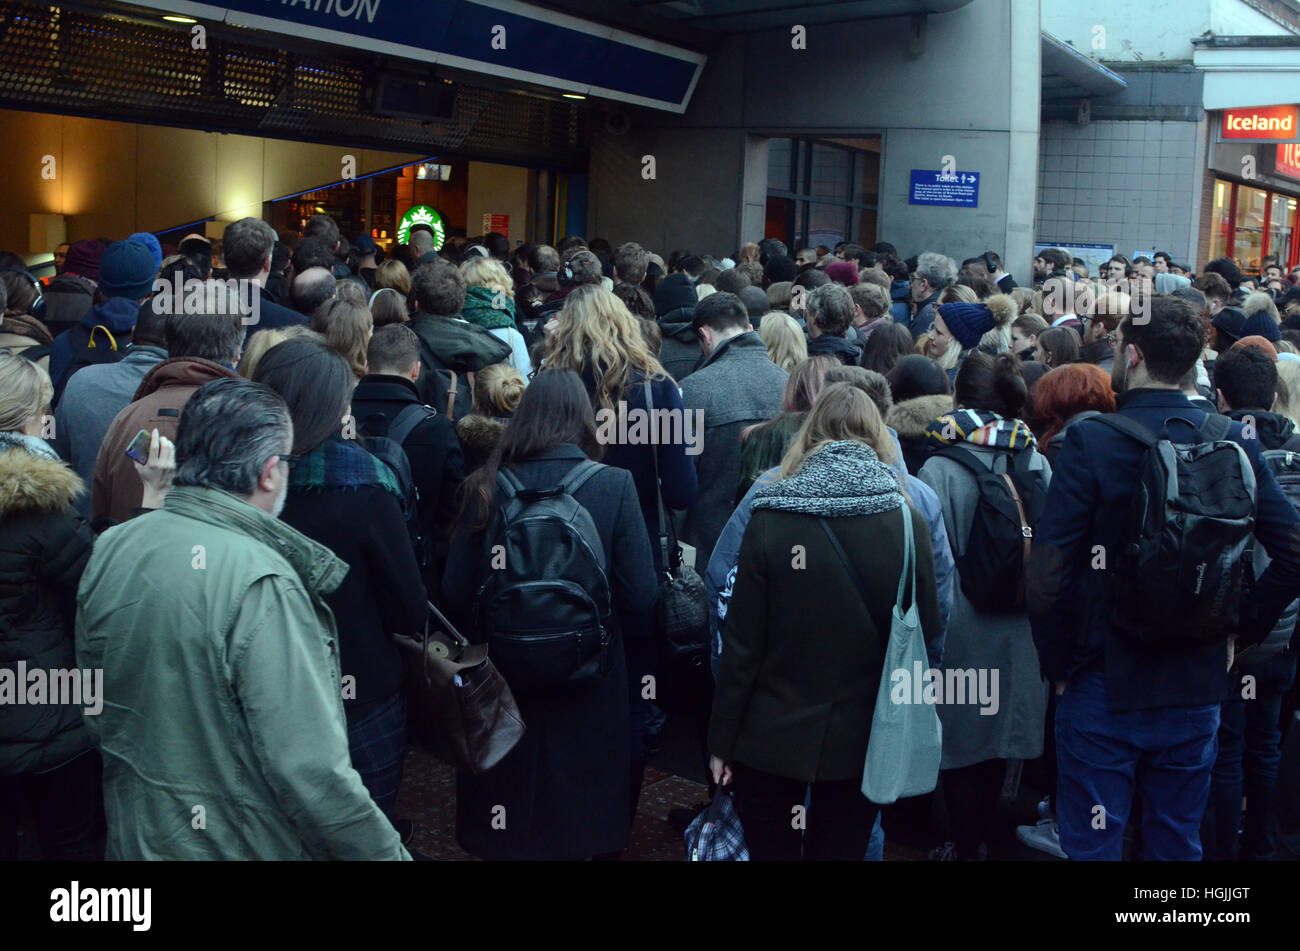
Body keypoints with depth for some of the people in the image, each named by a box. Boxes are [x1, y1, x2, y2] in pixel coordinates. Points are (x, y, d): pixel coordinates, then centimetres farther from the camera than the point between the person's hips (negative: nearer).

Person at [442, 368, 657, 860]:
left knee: (507, 833, 18)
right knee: (579, 818, 19)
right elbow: (640, 599, -13)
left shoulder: (486, 487, -8)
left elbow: (456, 593, -4)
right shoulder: (615, 486, -12)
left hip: (501, 687, 1)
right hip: (588, 690, -1)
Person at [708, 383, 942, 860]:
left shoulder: (770, 517, -12)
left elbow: (742, 642, -9)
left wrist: (721, 739, -1)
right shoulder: (909, 523, -8)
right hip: (862, 744, 2)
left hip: (773, 737, -1)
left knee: (769, 848, 13)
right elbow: (926, 636, -1)